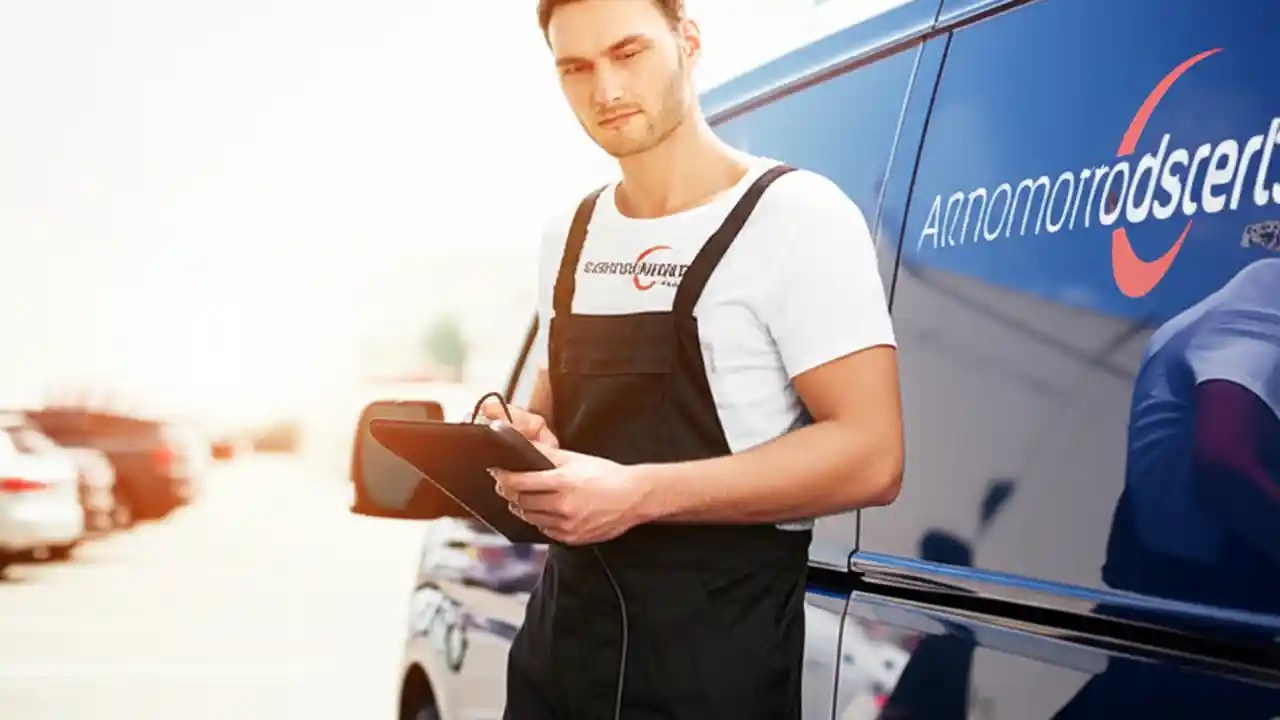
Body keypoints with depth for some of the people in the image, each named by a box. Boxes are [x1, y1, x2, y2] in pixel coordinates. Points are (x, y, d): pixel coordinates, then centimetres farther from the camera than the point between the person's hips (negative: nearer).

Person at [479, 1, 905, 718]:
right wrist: (525, 440, -1)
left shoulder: (796, 216, -10)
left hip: (717, 647, -6)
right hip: (561, 630, 6)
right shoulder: (568, 238, 11)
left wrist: (639, 492, -24)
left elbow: (870, 456, -17)